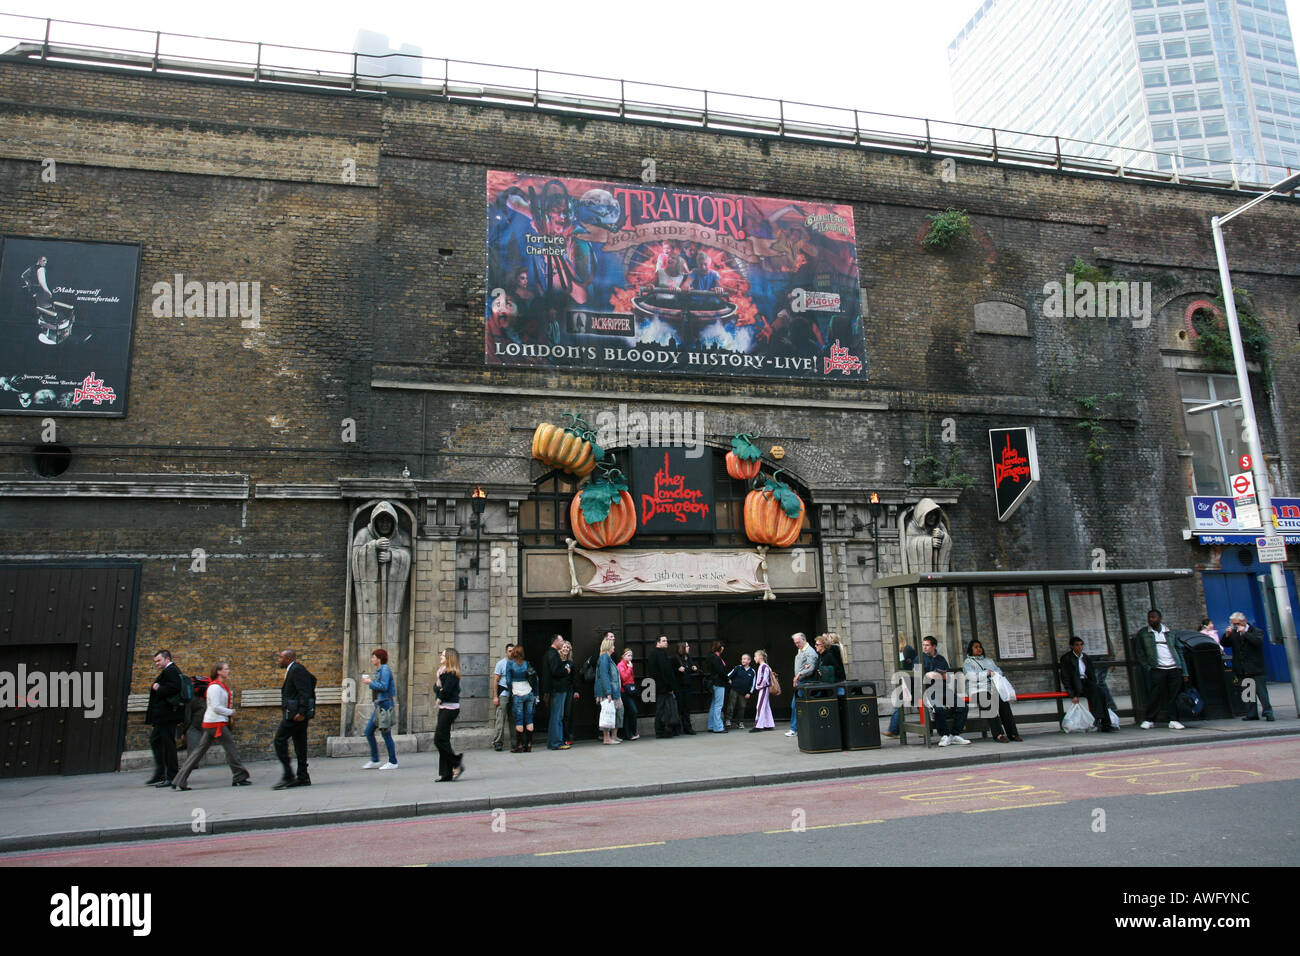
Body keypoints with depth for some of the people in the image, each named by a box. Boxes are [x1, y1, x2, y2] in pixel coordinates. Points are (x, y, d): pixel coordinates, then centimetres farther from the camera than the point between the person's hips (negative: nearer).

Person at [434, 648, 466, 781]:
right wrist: (438, 688, -10)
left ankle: (457, 762, 0)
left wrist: (439, 699, -2)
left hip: (450, 708, -10)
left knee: (439, 739, -10)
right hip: (443, 708, 10)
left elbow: (447, 690, -19)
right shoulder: (443, 672, 15)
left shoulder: (452, 674, -13)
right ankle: (446, 772, 12)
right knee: (443, 740, 9)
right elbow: (435, 687, 11)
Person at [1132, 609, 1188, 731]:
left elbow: (1179, 651, 15)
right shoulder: (1142, 634, 10)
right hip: (1157, 669, -2)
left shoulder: (1170, 633, 16)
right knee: (1155, 695, -8)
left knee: (1174, 695, -1)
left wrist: (1184, 672, 9)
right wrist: (1147, 667, -6)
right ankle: (1148, 720, 0)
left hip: (1174, 669, 2)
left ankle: (1174, 720, 8)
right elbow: (1139, 653, 8)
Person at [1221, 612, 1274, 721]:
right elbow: (1225, 644, 9)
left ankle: (1268, 712, 2)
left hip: (1255, 669, -5)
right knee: (1248, 692, 9)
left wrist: (1245, 633, -22)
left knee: (1261, 691, -4)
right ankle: (1253, 713, 14)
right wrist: (1227, 635, -8)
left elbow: (1259, 641, -22)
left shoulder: (1256, 631, -4)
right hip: (1242, 671, 5)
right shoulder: (1234, 633, 9)